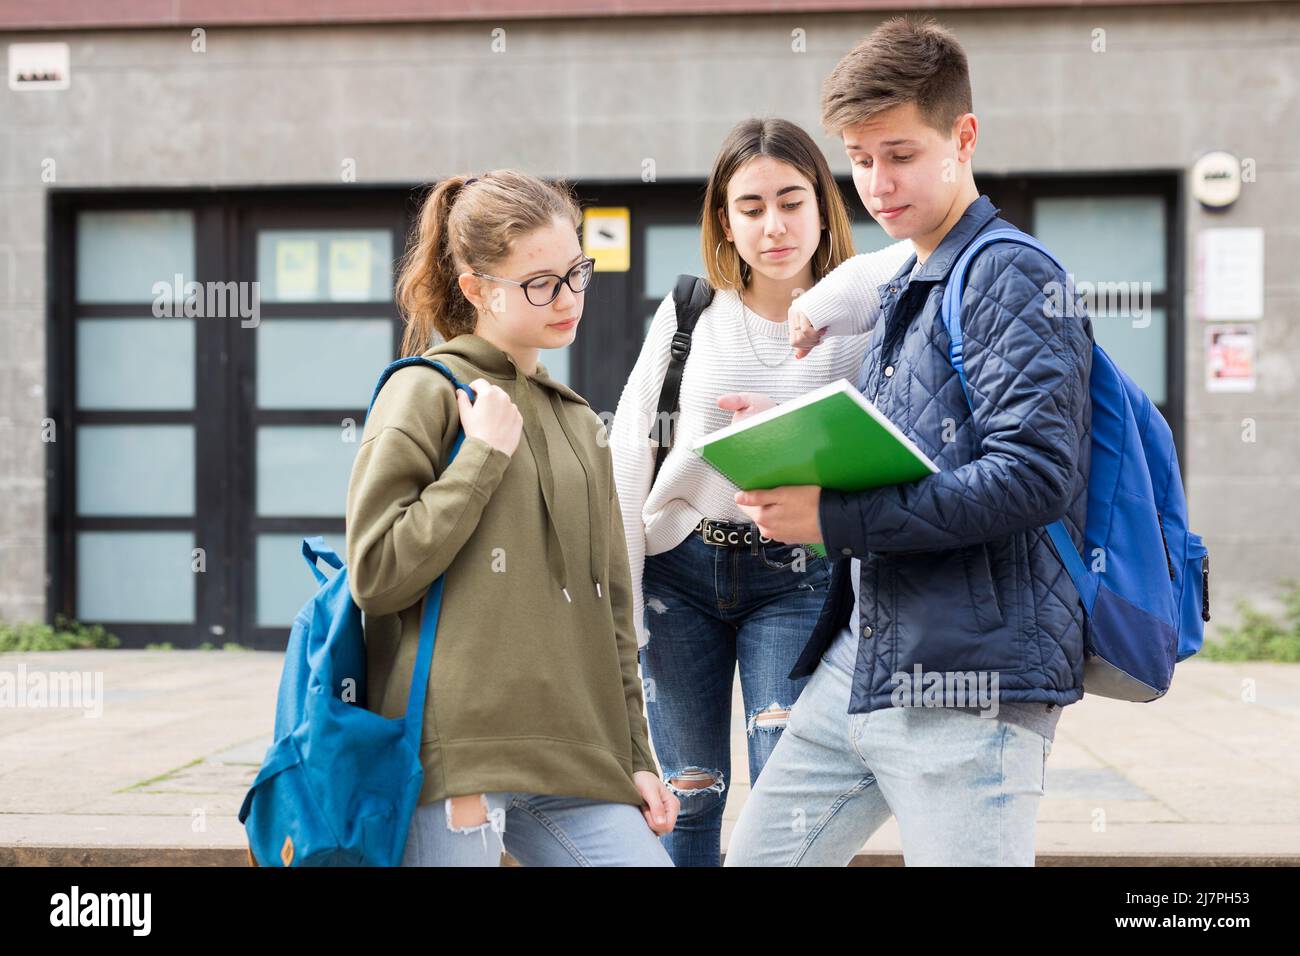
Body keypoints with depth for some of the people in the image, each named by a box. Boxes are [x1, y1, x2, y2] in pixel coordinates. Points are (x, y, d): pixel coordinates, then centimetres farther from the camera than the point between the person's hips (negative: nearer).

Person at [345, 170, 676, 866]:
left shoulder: (580, 423, 21)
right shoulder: (425, 393, 0)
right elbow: (375, 574, -10)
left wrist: (636, 756, 16)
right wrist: (484, 456, -9)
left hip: (573, 760, 6)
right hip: (456, 756, -6)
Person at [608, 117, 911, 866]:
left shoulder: (861, 310, -4)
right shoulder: (689, 312, 1)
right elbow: (628, 455, 3)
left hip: (799, 578, -2)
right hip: (679, 570, 2)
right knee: (688, 797, 8)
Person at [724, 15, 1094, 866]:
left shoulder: (1010, 277, -9)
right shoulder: (896, 292, 18)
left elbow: (1034, 475, -21)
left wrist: (836, 519, -21)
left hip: (969, 683, -9)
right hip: (860, 665, 9)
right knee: (754, 857, 12)